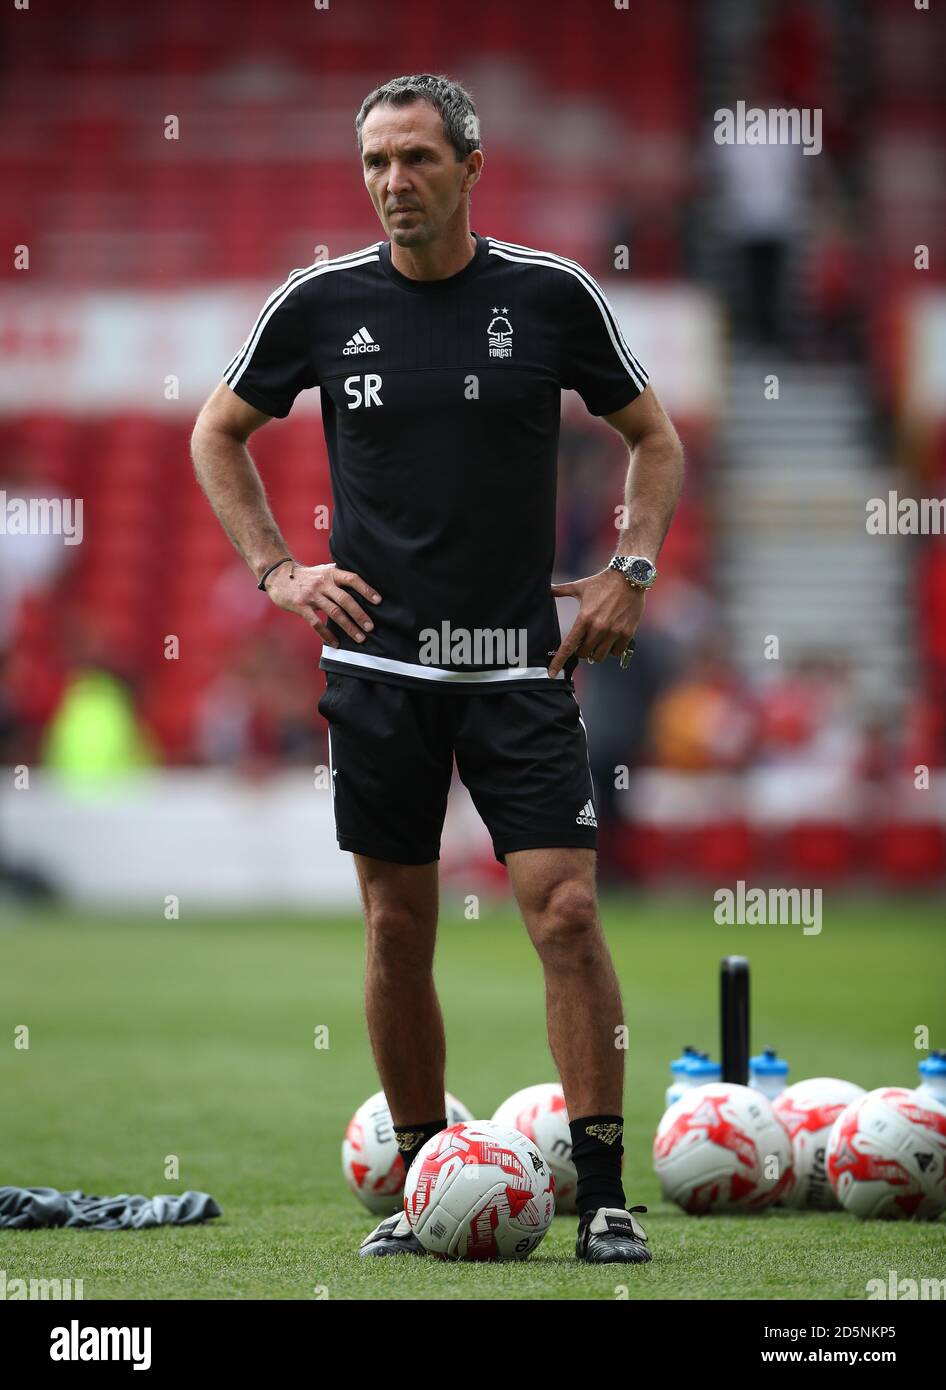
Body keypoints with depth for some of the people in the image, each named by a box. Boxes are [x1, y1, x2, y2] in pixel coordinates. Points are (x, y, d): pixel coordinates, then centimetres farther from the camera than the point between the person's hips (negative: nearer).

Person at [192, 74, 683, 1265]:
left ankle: (603, 1195, -6)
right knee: (398, 930, 5)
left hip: (520, 665, -1)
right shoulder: (321, 303, 1)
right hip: (377, 664, 1)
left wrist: (631, 572, -1)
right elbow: (219, 431, 15)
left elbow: (653, 438, 11)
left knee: (566, 910, -10)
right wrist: (275, 569, 4)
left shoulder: (552, 297, -1)